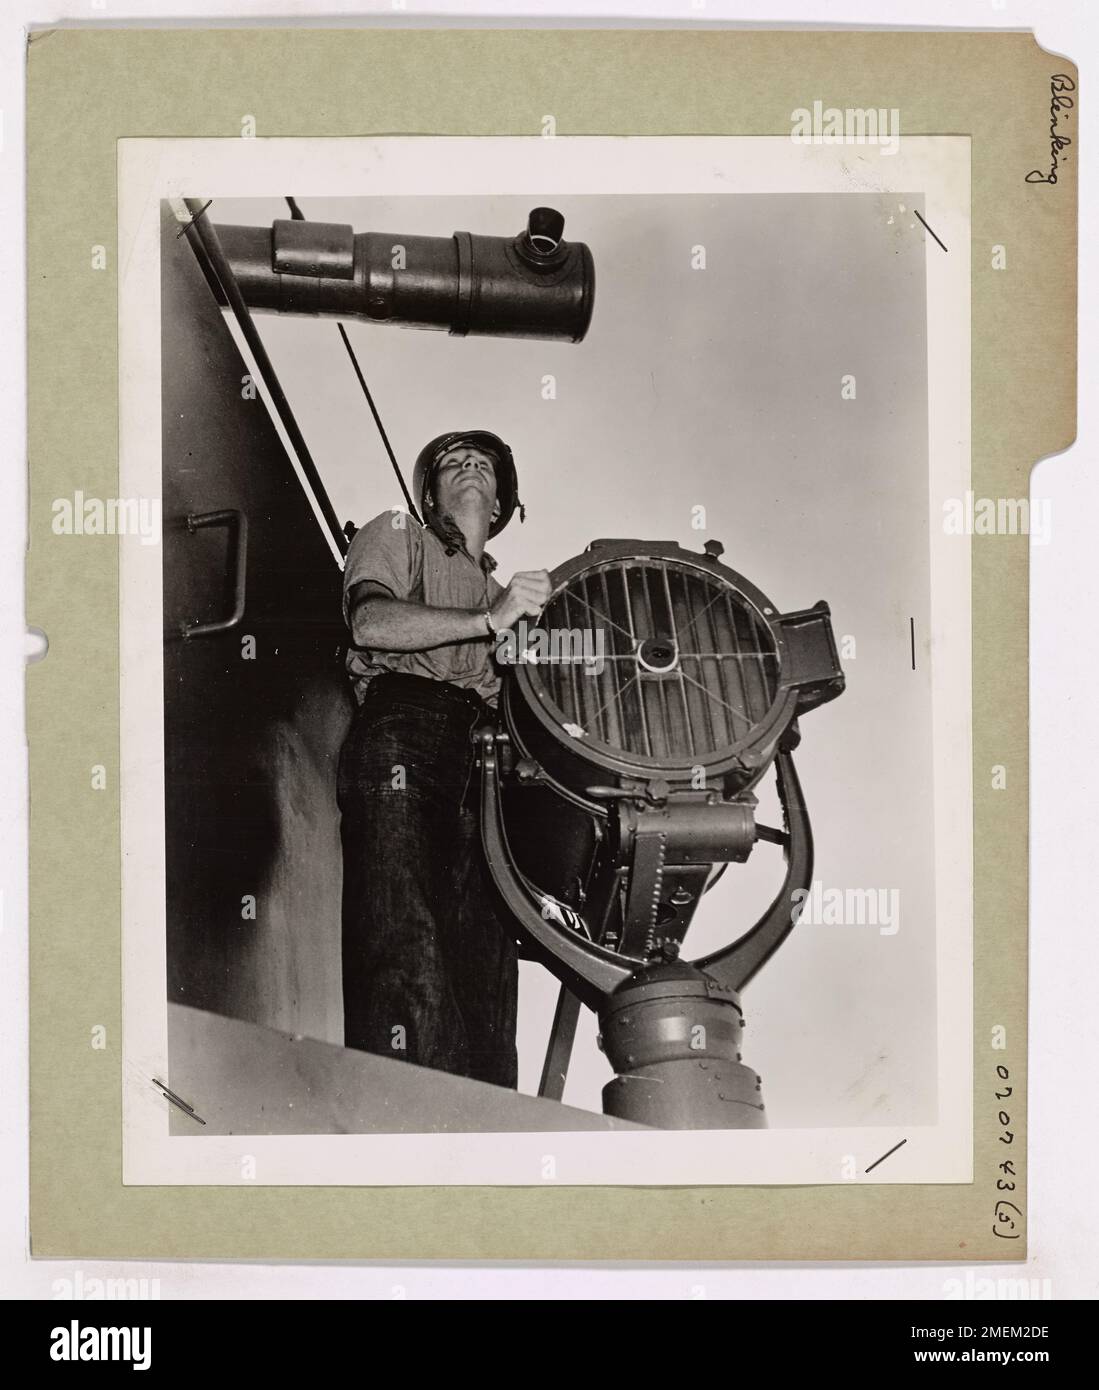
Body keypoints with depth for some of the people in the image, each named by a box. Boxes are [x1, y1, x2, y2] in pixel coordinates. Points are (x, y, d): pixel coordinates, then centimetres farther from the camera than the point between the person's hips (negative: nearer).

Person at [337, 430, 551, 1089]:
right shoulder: (397, 535, 21)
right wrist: (489, 620, -12)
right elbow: (372, 621, -2)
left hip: (485, 763, 6)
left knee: (486, 971, -9)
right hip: (403, 732, -6)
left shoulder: (502, 590, 39)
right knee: (408, 959, -23)